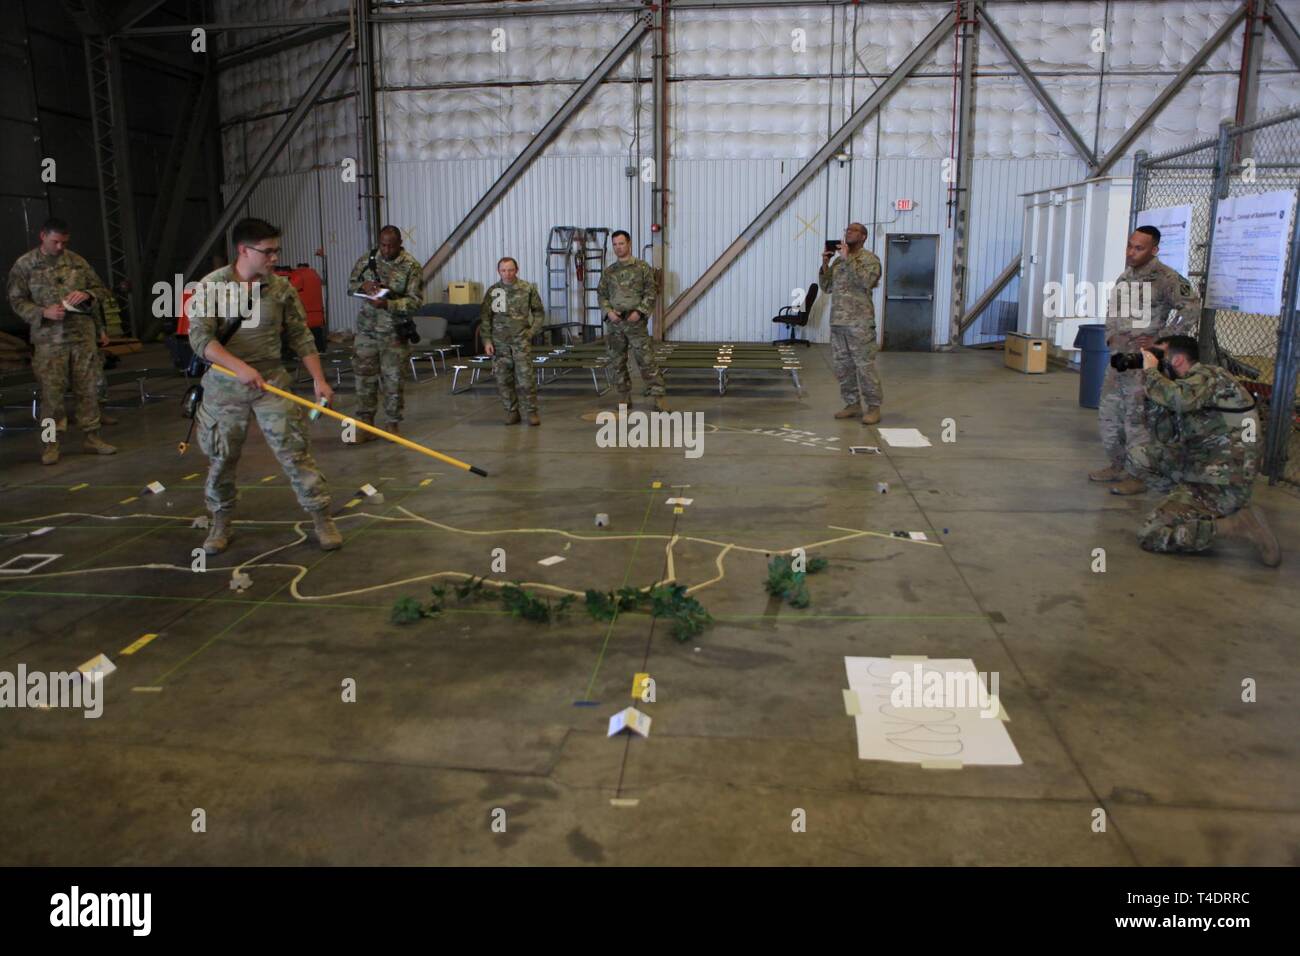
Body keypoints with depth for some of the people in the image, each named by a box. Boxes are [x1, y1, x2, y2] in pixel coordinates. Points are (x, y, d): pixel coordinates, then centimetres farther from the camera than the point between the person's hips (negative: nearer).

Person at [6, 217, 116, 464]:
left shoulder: (77, 261, 8)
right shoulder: (24, 265, 2)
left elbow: (101, 290, 15)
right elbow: (16, 301, 2)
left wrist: (87, 295, -7)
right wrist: (43, 312, -14)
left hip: (83, 334, 2)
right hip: (49, 339, -2)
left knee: (88, 388, 5)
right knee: (51, 391, -2)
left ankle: (91, 437, 14)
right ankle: (51, 442, 7)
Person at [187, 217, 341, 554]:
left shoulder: (281, 288, -1)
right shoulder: (211, 286, -8)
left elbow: (300, 336, 4)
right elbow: (200, 337, -18)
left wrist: (318, 378, -5)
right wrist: (240, 367, -32)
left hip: (271, 381, 1)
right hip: (224, 385, 0)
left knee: (295, 451, -4)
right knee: (221, 460, 10)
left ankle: (322, 518, 6)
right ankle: (220, 523, 30)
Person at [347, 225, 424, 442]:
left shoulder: (412, 267, -7)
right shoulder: (367, 260, 4)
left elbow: (415, 302, -11)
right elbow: (350, 284, 13)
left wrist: (388, 304, -25)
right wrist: (363, 285, -11)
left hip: (394, 332, -3)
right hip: (366, 328, 3)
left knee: (393, 380, 3)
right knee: (364, 377, 5)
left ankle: (393, 425, 16)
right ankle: (365, 424, 14)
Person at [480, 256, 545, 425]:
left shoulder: (528, 289, 0)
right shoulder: (493, 291, 5)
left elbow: (539, 312, 9)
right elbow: (485, 317, 8)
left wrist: (532, 331, -1)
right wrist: (486, 340, 1)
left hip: (521, 340, -2)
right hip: (499, 342, 2)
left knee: (526, 377, -8)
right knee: (503, 379, 4)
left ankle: (531, 412, 3)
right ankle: (512, 412, 15)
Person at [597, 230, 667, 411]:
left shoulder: (642, 267, 1)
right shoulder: (609, 272, 12)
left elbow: (650, 294, -3)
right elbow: (601, 295, 12)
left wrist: (639, 312, -16)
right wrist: (608, 311, -6)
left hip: (636, 322, -4)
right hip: (614, 323, 4)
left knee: (647, 361, -7)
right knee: (618, 363, 7)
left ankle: (658, 398, -4)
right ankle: (624, 399, 17)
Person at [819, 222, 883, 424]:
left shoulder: (870, 258, -3)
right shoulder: (839, 259, 16)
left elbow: (866, 281, -21)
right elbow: (826, 287, 14)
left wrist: (848, 259, -18)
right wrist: (825, 264, 0)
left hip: (859, 323, -7)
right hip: (837, 322, 7)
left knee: (865, 366, -6)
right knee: (842, 366, 9)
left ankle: (874, 407, 2)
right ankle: (852, 404, 19)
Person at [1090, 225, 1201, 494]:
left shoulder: (1165, 278, -12)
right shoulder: (1124, 277, 13)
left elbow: (1192, 309, -16)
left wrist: (1159, 339, -16)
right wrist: (1111, 336, 11)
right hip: (1119, 356, 8)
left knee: (1136, 416, -6)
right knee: (1108, 412, 11)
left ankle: (1139, 476, 2)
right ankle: (1117, 466, 24)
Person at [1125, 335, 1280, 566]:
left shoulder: (1207, 375, -11)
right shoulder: (1190, 383, 15)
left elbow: (1179, 398, -35)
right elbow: (1164, 436, 11)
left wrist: (1150, 372, -16)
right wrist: (1151, 387, 5)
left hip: (1222, 483, -9)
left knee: (1151, 536, -16)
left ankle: (1237, 524, -12)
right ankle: (1192, 504, 6)